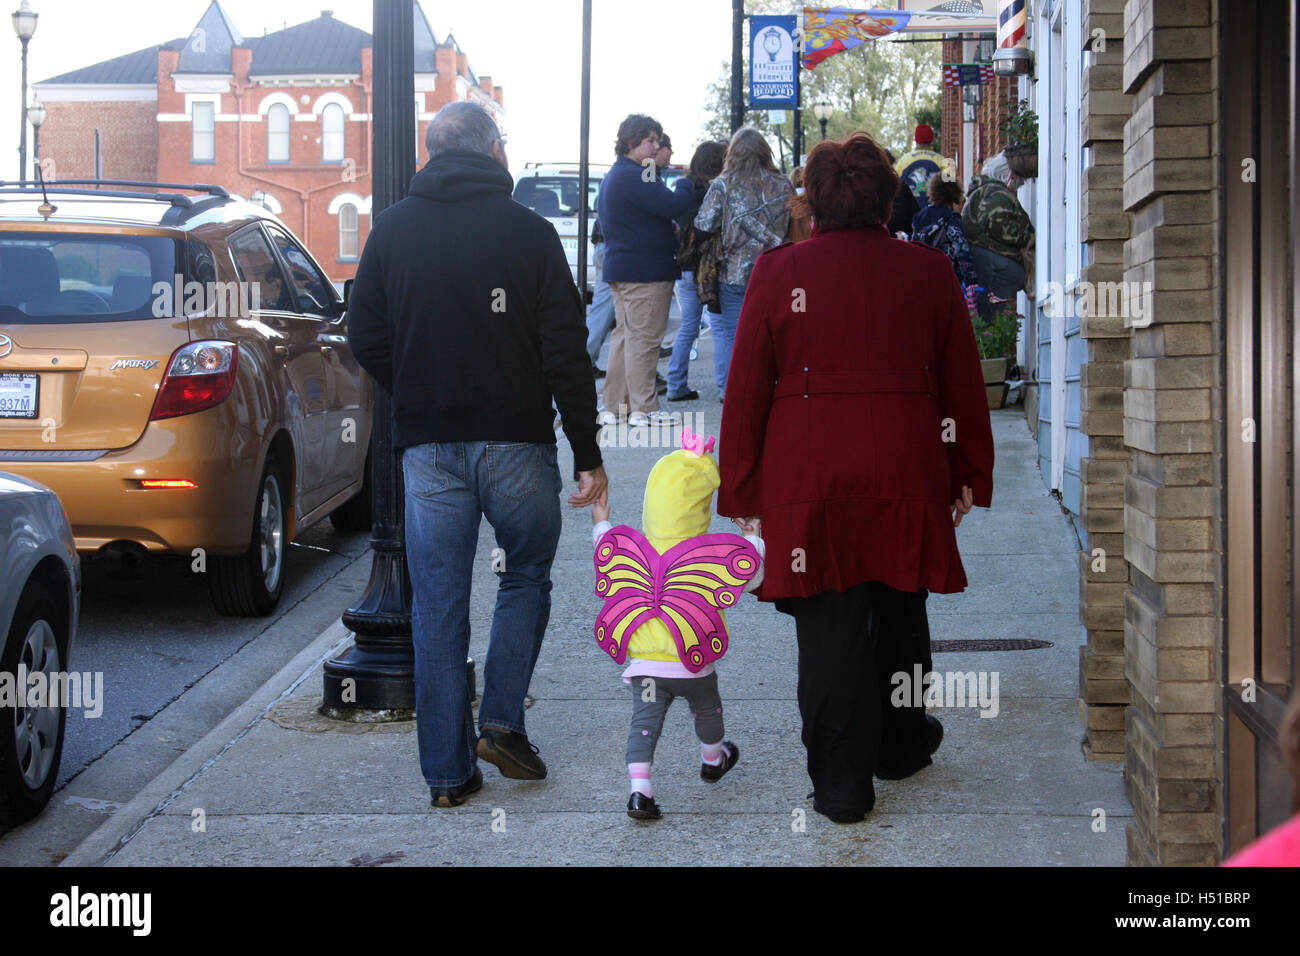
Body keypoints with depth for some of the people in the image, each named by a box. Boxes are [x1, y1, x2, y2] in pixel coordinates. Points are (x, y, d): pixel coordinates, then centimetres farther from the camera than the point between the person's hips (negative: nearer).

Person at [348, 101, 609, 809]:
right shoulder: (529, 232, -5)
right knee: (526, 577, 19)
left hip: (428, 449, 2)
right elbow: (565, 353, -6)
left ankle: (447, 770, 10)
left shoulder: (391, 230, 2)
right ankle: (502, 721, 7)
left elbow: (365, 340, 5)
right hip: (516, 444, -2)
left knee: (438, 604, 7)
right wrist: (587, 454, -1)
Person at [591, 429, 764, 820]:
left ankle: (639, 788, -14)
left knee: (644, 722, 1)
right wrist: (755, 541, 18)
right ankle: (712, 760, 50)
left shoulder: (627, 547, -3)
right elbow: (752, 577, 2)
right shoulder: (718, 553, -11)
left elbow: (607, 553, 17)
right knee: (707, 708, 26)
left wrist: (601, 524, 35)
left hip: (643, 664, 1)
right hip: (695, 664, -1)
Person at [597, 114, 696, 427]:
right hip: (646, 271, -11)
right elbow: (672, 205, -25)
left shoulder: (613, 176, 17)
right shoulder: (634, 176, -18)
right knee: (644, 338, -6)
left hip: (619, 268, 11)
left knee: (624, 335, 14)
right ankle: (643, 409, -3)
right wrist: (685, 185, -3)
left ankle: (614, 407, 18)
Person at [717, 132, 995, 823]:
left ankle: (842, 781, 7)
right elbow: (964, 385, 7)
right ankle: (900, 745, 36)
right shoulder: (928, 272, 3)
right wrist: (970, 476, 17)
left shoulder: (777, 272, -2)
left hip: (809, 481, -2)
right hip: (908, 476, 2)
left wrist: (741, 492, 6)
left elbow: (745, 391, -1)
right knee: (899, 613, 19)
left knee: (828, 629, 4)